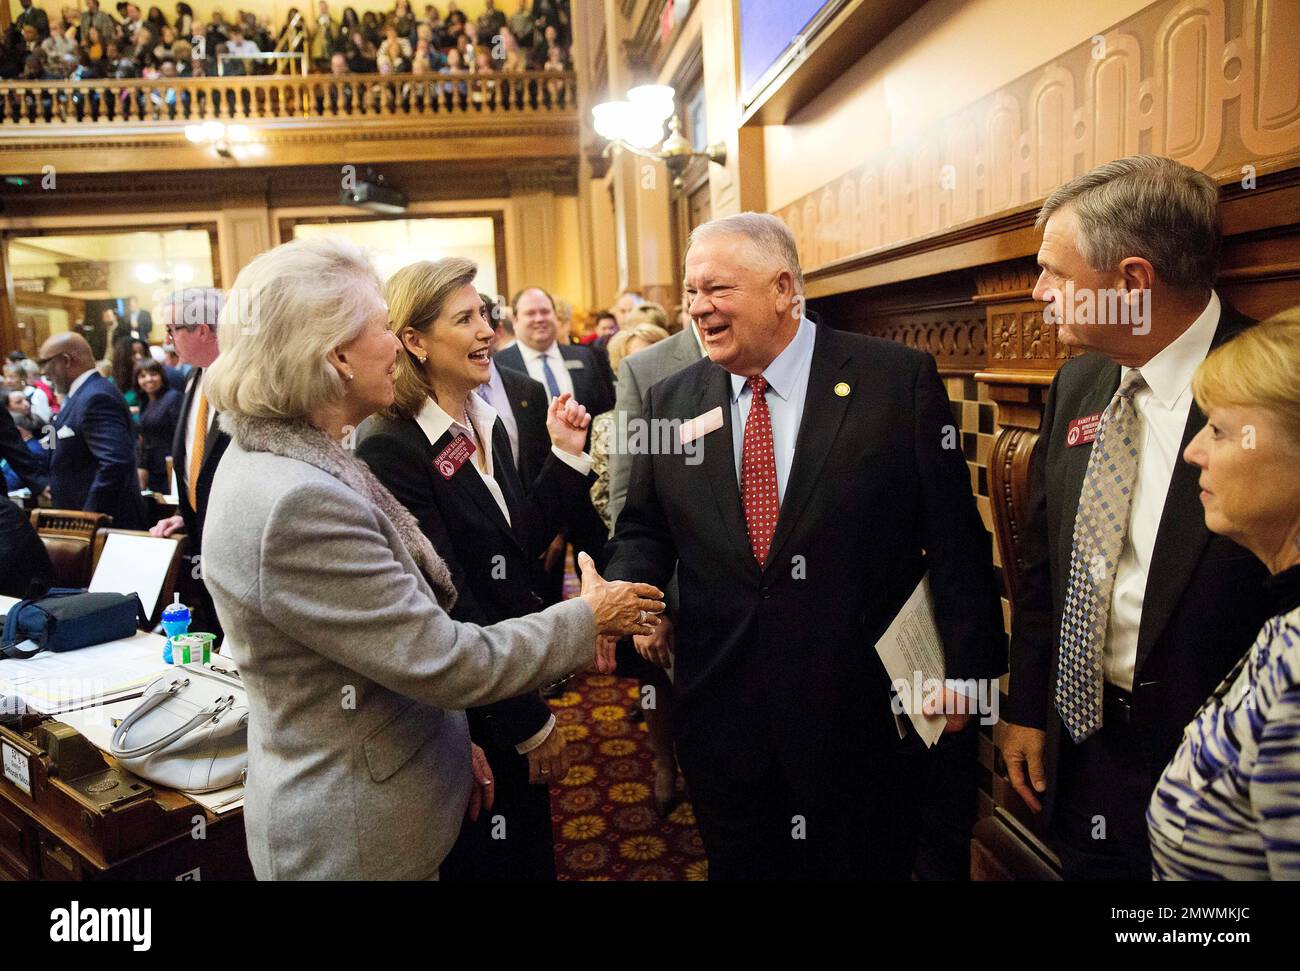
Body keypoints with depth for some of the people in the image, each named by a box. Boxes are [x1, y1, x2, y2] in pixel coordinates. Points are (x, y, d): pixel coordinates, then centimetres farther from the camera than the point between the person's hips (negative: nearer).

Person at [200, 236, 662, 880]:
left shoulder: (279, 455, 0)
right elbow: (447, 663, -26)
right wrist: (588, 618, -12)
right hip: (356, 836, -8)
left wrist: (451, 739, 11)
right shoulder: (300, 502, -30)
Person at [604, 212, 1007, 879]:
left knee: (863, 865, 17)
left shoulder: (899, 380, -8)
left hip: (864, 715, -2)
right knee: (738, 866, 21)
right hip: (720, 715, 3)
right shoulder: (670, 402, 3)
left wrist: (967, 668, -6)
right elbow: (644, 530, 9)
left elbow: (952, 535, -6)